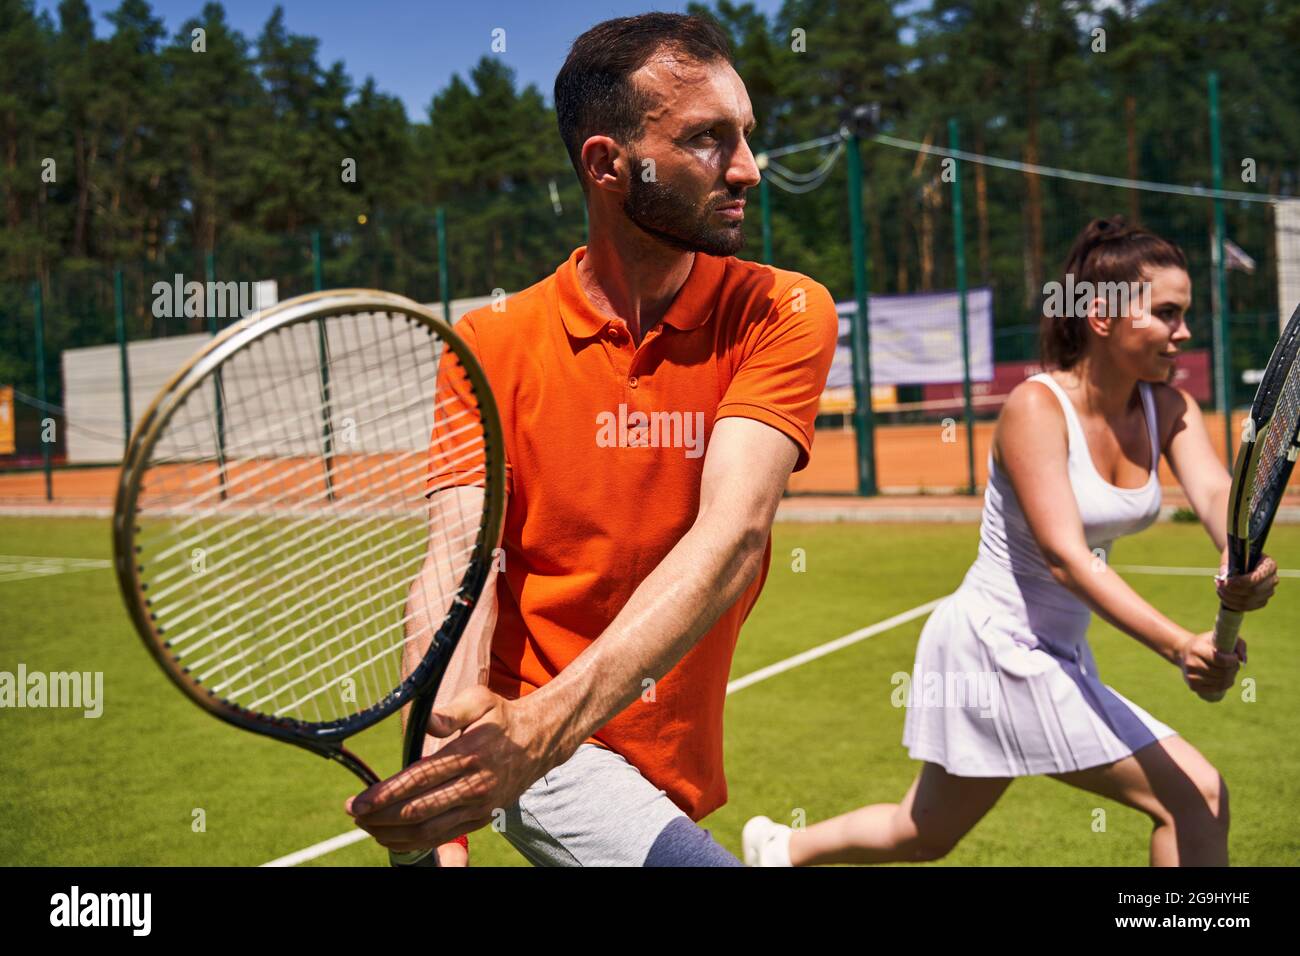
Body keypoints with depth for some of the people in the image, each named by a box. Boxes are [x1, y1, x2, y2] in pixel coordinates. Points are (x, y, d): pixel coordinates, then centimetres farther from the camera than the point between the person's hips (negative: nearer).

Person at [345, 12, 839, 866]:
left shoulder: (782, 313, -9)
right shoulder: (492, 345, -7)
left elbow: (732, 534, -24)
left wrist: (549, 723, -39)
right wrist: (453, 716, -40)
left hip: (674, 764, 3)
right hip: (520, 740, -3)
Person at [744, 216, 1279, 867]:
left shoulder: (1166, 408, 0)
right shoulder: (1037, 406, -21)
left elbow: (1215, 493, -17)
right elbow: (1065, 557, -29)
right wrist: (1178, 646, -40)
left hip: (1057, 654, 8)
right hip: (996, 648, -8)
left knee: (923, 836, 21)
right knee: (1195, 799, -10)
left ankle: (780, 848, 42)